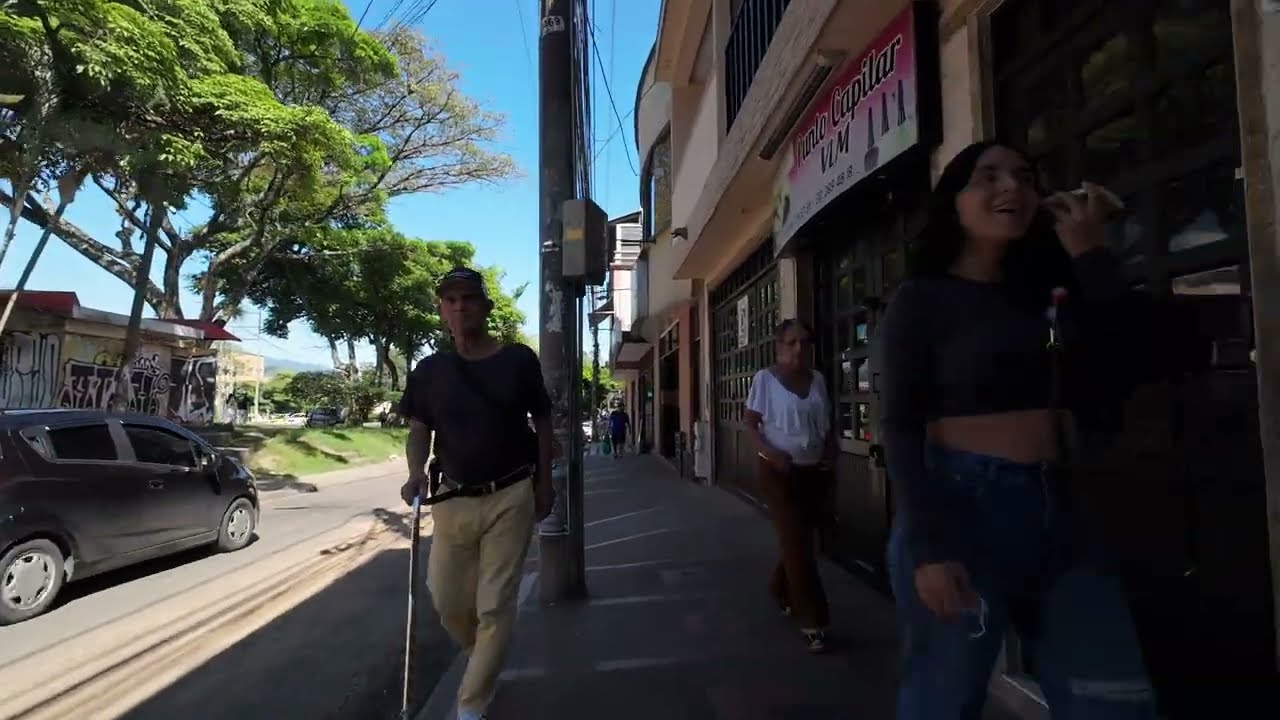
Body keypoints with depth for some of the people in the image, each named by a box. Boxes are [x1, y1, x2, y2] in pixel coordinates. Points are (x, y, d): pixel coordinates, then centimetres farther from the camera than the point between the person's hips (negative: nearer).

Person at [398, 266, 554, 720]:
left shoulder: (518, 361, -4)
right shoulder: (430, 371, 1)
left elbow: (542, 424, 3)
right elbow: (419, 431, 3)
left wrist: (544, 482, 1)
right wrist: (417, 473, -16)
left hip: (510, 497, -2)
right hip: (453, 499, 3)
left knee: (495, 604, 1)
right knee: (446, 599, 12)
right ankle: (484, 660, 44)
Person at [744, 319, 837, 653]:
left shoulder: (818, 379, 5)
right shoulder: (765, 379, -9)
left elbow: (826, 423, 15)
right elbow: (750, 423, -7)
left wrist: (832, 448, -3)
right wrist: (771, 453, -21)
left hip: (814, 470, 5)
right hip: (778, 471, -5)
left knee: (800, 536, 17)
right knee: (795, 541, -4)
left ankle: (781, 590, 43)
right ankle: (812, 619, 5)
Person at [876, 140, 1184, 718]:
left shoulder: (1047, 292, 17)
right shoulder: (921, 300, -2)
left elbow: (1130, 358, 1)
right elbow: (900, 427, -10)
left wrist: (1089, 253, 5)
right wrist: (928, 546, -19)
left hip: (1058, 513, 6)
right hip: (964, 508, -5)